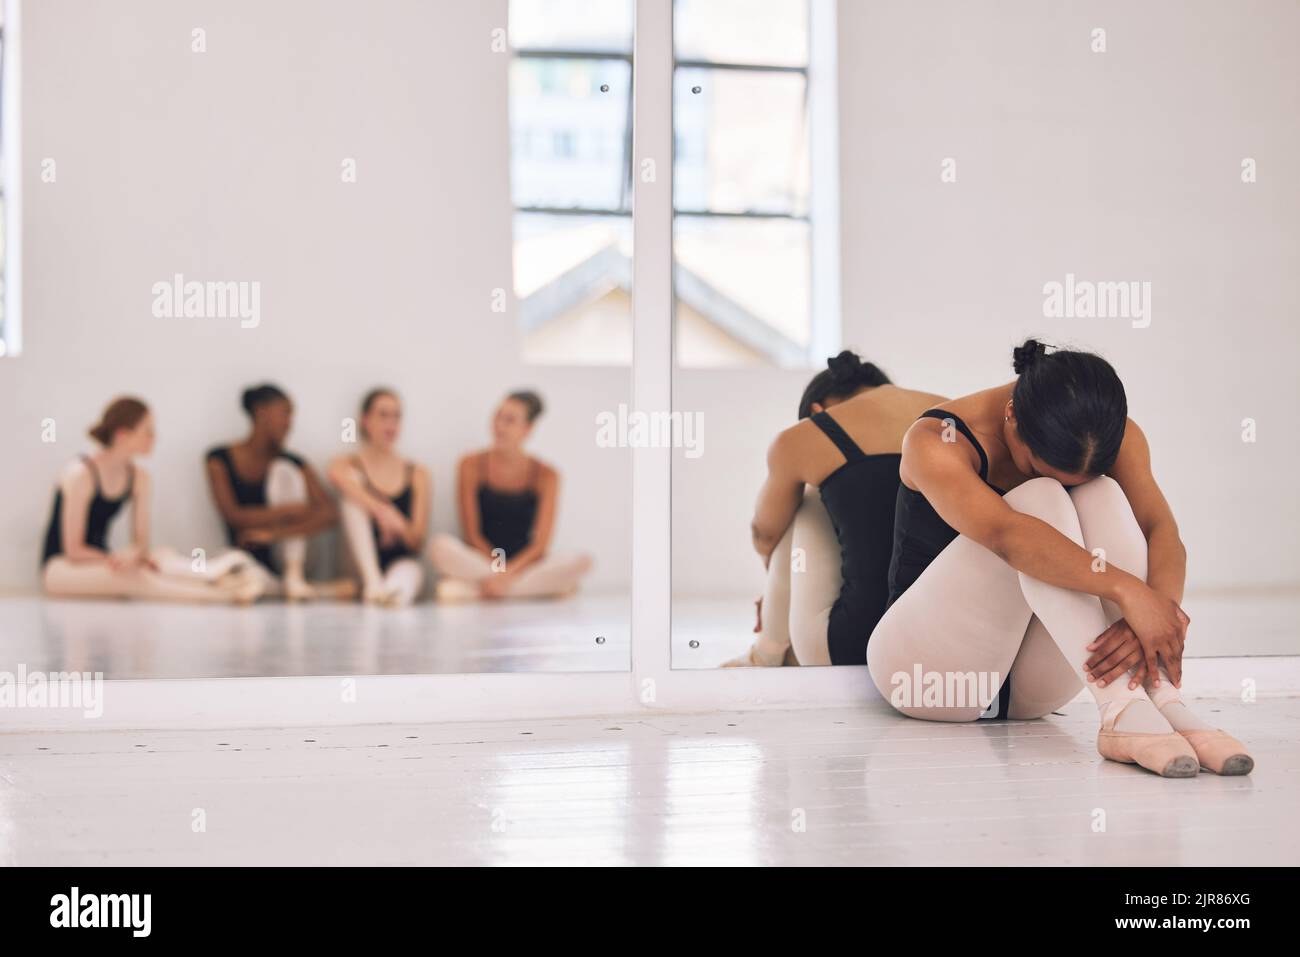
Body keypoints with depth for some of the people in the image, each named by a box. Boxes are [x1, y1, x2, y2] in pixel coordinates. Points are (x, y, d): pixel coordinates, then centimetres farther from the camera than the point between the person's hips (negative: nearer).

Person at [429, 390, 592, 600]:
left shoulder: (546, 476, 1)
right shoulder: (472, 466, -1)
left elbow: (540, 544, -6)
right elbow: (472, 534, -4)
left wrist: (509, 573, -23)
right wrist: (498, 569, -19)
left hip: (522, 565, 1)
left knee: (582, 562, -26)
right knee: (441, 546, -32)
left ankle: (470, 589, -25)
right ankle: (546, 586, -24)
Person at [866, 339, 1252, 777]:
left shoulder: (1114, 436, -6)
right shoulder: (936, 441, -21)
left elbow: (1163, 532, -20)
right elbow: (1004, 534, -39)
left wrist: (1155, 619, -42)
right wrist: (1127, 591, -50)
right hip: (930, 669, -4)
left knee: (1103, 498, -23)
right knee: (1041, 502, -29)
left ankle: (1165, 704, -39)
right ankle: (1122, 710, -45)